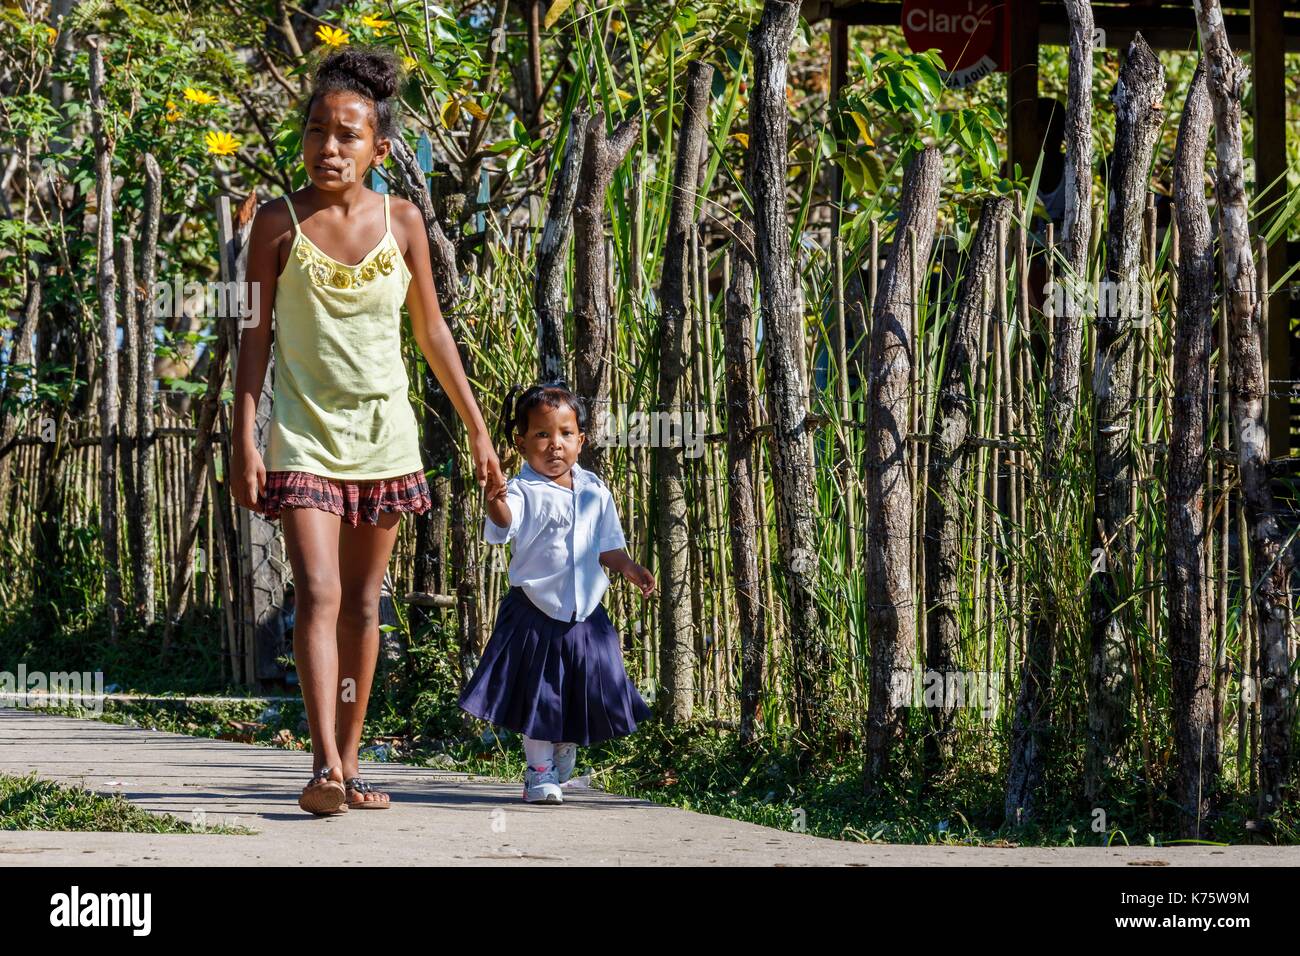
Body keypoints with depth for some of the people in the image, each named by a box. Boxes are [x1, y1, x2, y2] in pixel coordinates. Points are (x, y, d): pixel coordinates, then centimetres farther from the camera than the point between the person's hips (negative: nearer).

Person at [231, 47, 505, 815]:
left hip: (384, 434, 3)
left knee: (364, 601, 8)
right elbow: (256, 335, -1)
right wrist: (244, 440, -8)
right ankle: (324, 767, -25)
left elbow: (432, 331, 10)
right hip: (306, 434, -3)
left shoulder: (401, 221, 2)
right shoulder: (280, 224, -4)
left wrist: (478, 432, 11)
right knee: (318, 593, -16)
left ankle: (350, 761, 15)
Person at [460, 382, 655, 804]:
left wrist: (628, 567, 1)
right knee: (538, 696, 0)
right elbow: (503, 526, -32)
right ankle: (539, 772, 11)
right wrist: (495, 503, -54)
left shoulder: (594, 491, 7)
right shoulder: (523, 491, -11)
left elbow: (607, 544, 19)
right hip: (534, 613, -5)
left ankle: (562, 763, 31)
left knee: (585, 696, 9)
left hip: (585, 614, 5)